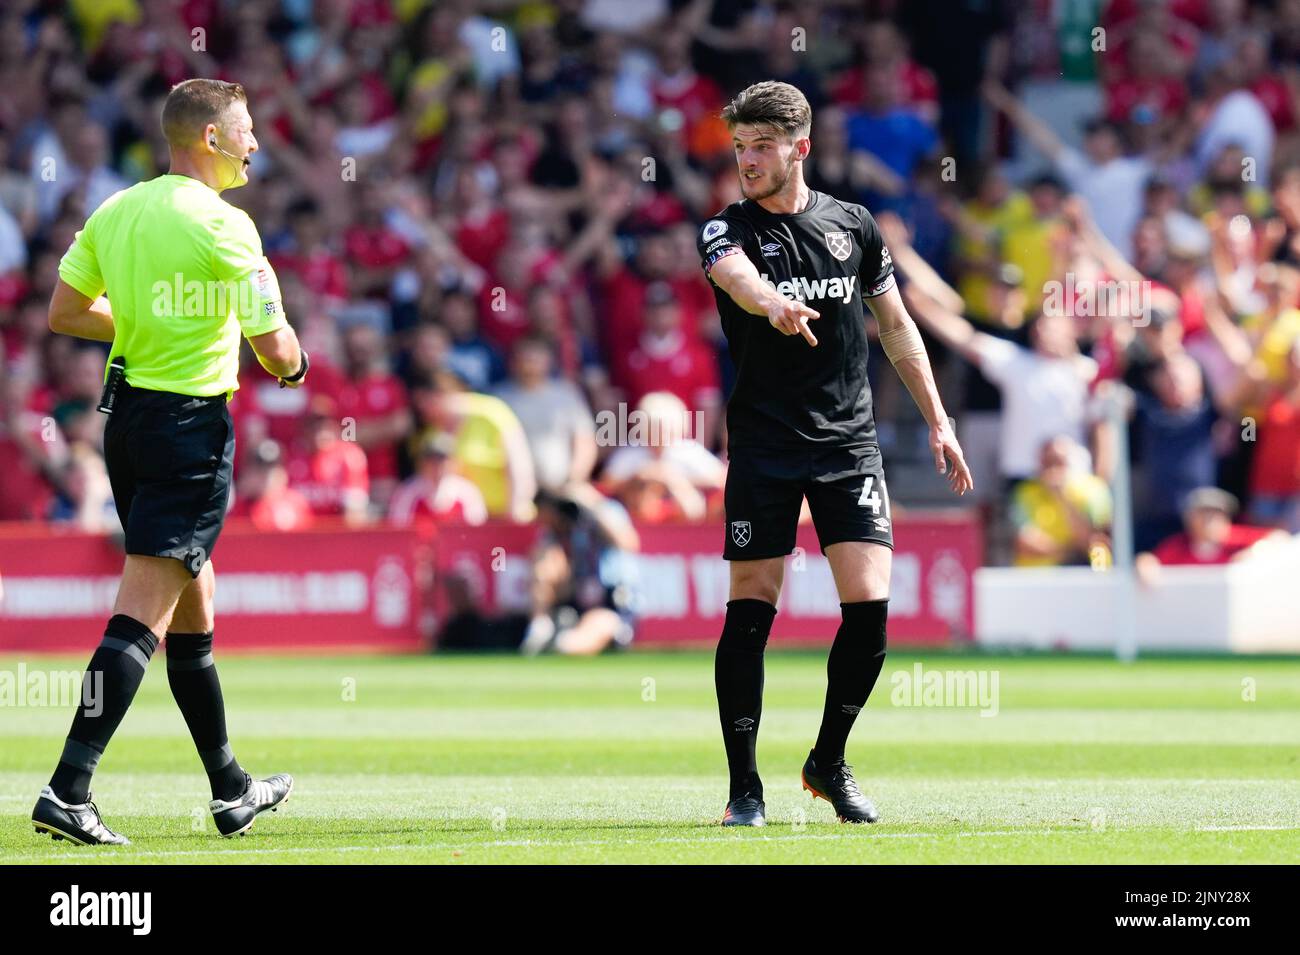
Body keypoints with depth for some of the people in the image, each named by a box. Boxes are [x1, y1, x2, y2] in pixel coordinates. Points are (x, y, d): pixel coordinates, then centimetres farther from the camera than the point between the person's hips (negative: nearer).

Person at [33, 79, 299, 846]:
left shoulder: (117, 211, 7)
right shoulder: (224, 227, -15)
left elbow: (64, 313, 12)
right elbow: (275, 350, -13)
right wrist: (295, 366, 10)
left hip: (127, 409, 8)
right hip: (191, 423, -8)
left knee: (193, 601, 19)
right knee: (145, 608, -11)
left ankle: (231, 789, 29)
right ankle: (68, 792, -19)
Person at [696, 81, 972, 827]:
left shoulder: (853, 225, 8)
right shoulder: (729, 229, -1)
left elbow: (896, 324, 18)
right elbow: (736, 275, -27)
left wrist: (938, 421, 15)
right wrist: (771, 303, -50)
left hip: (849, 440, 2)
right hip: (762, 448, -2)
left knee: (869, 604, -8)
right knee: (751, 607, -4)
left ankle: (829, 763, 12)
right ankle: (745, 787, 5)